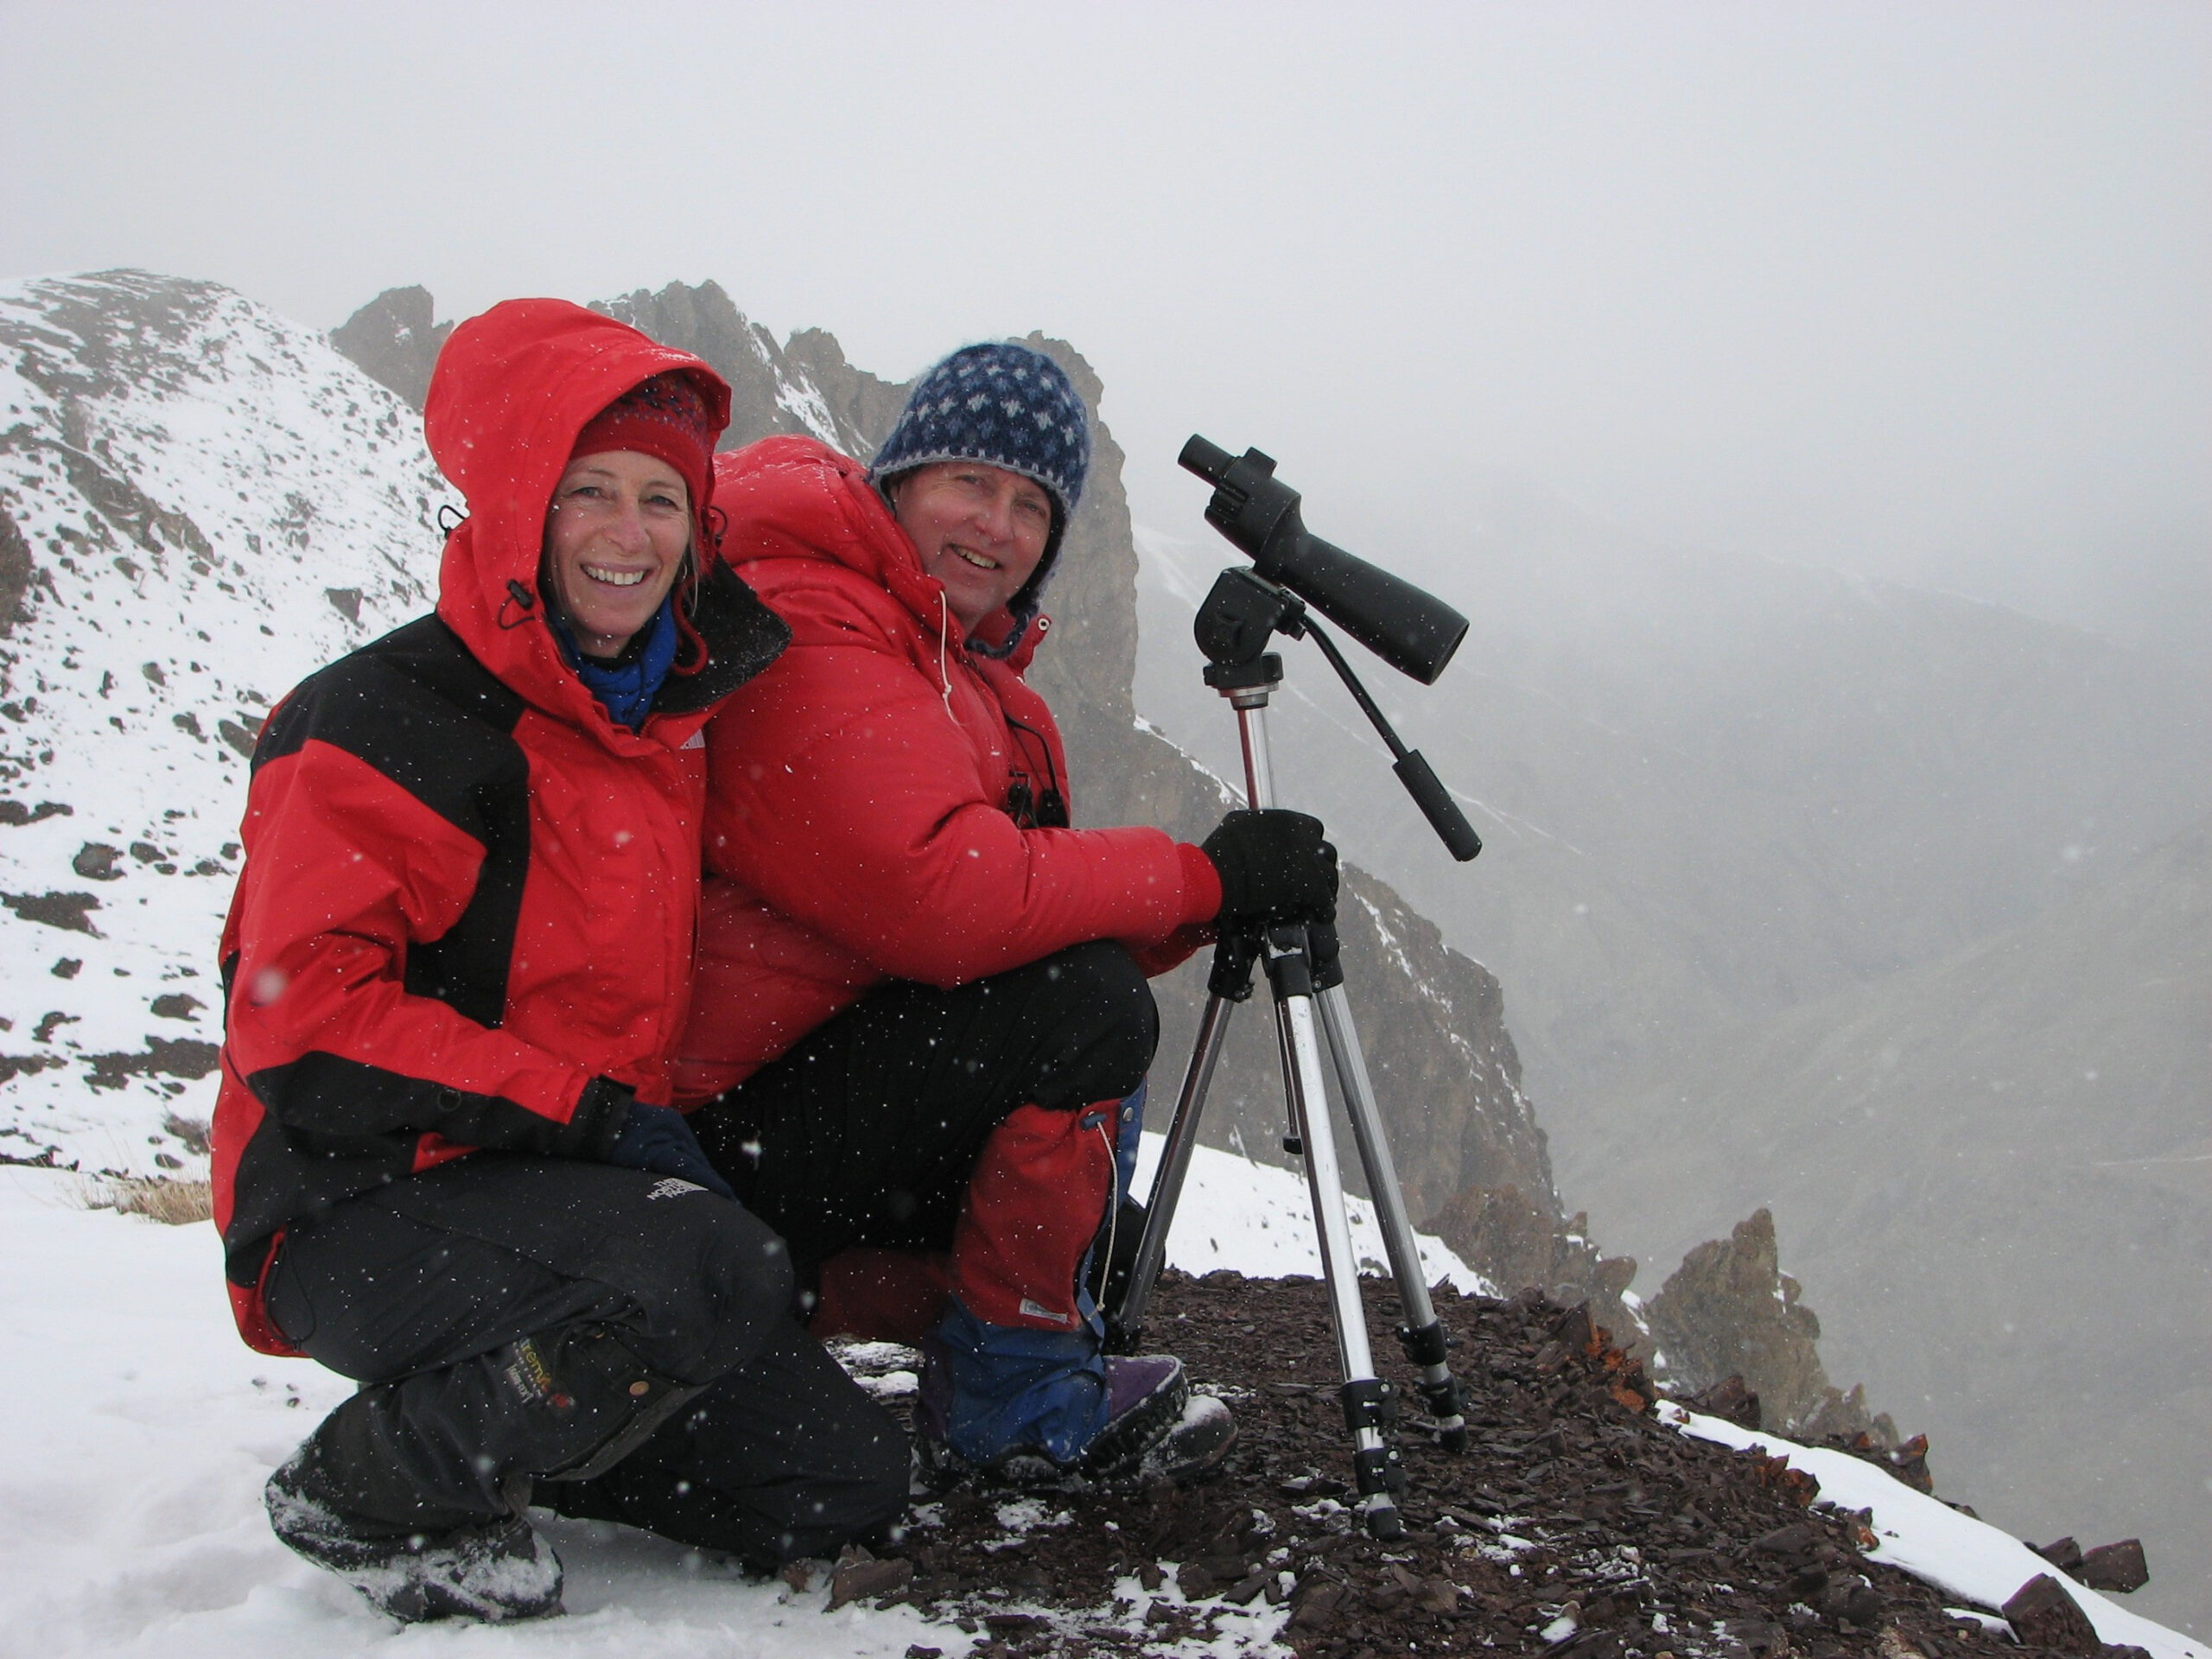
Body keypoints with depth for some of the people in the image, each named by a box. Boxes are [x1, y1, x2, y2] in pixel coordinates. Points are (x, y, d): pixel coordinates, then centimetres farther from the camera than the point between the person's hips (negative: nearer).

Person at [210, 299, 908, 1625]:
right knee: (716, 1272, -35)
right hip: (361, 1216, -8)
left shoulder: (673, 718, 10)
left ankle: (476, 1420, 18)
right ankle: (374, 1489, -10)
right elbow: (305, 1020, -20)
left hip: (567, 1190, 8)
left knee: (850, 1487, 1)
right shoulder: (390, 721, -14)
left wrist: (660, 1134, 7)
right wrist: (585, 1110, -21)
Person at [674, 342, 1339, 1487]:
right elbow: (936, 892, -28)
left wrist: (1189, 915, -8)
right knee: (1081, 1010, -25)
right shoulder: (806, 634, -16)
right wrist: (1206, 874, -21)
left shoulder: (970, 665, 16)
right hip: (717, 1143, -10)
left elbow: (1025, 912, 10)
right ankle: (1014, 1404, -9)